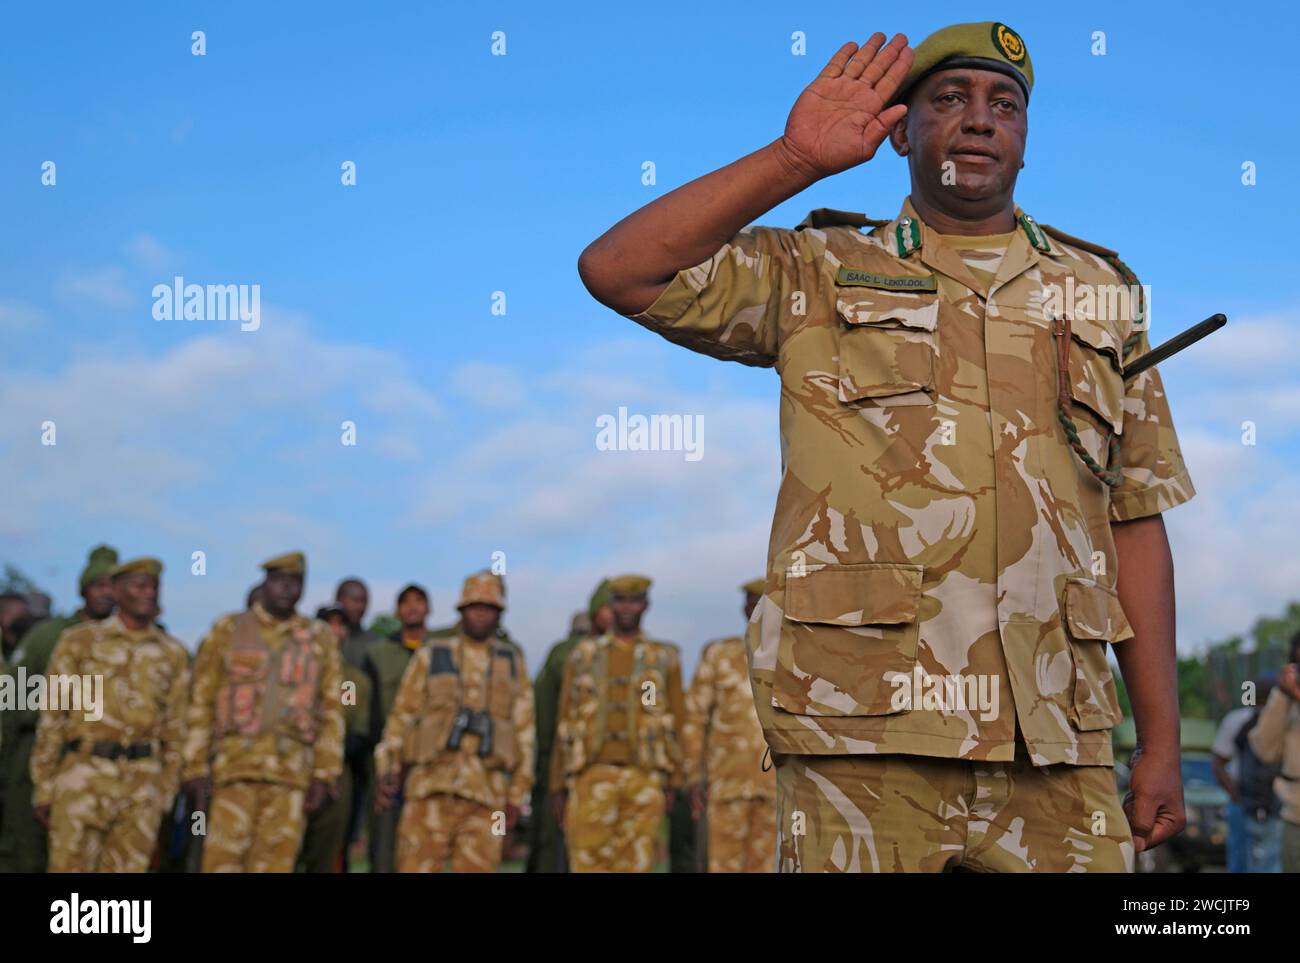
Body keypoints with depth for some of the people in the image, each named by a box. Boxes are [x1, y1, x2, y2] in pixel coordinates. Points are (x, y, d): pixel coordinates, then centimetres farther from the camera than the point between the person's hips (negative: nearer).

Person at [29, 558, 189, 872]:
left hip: (142, 785, 2)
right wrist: (43, 788, -1)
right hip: (84, 777, -2)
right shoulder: (80, 641, 3)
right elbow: (52, 718, 3)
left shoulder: (173, 654, 9)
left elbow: (175, 728, 11)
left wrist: (165, 795, 7)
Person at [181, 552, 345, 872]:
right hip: (235, 763, -1)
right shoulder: (228, 630, 6)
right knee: (224, 862, -8)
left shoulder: (321, 638, 9)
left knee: (275, 863, -1)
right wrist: (196, 769, -3)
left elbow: (331, 711, 8)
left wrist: (325, 775, 0)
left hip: (292, 772, 1)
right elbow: (201, 702, 4)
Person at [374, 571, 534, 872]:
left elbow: (523, 729, 9)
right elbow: (402, 715, 7)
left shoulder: (513, 663, 12)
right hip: (432, 784, -1)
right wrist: (387, 770, -4)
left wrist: (517, 794, 4)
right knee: (416, 866, -5)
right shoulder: (430, 657, 9)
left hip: (486, 790, 1)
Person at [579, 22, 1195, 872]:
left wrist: (1162, 743, 8)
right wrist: (796, 158, -5)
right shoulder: (819, 276, 9)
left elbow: (1137, 524, 13)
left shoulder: (1100, 295, 16)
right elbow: (616, 272, -4)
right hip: (864, 741, -2)